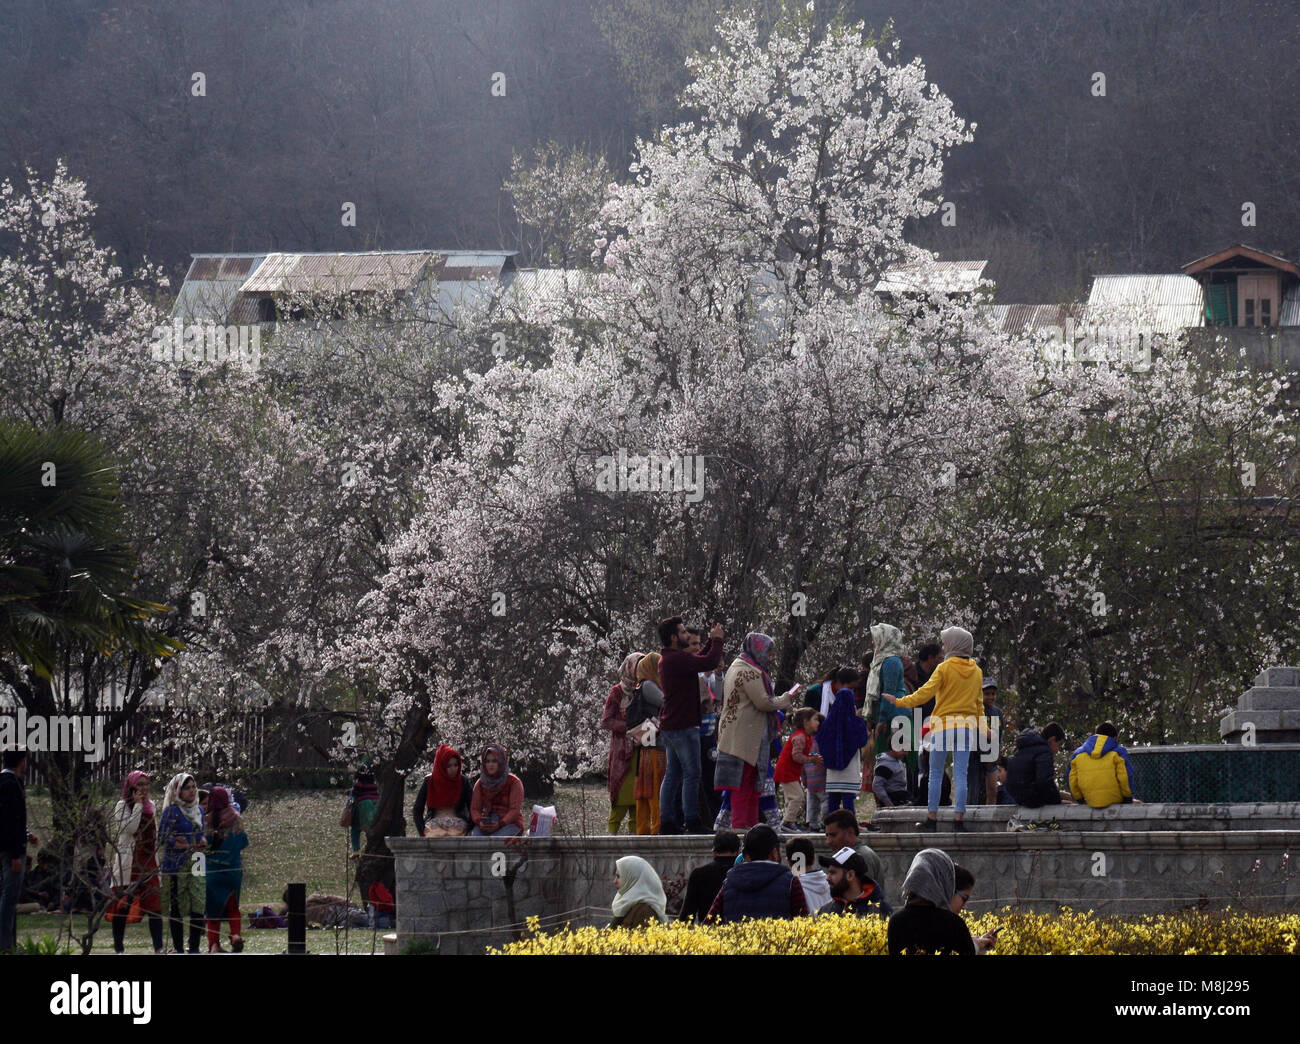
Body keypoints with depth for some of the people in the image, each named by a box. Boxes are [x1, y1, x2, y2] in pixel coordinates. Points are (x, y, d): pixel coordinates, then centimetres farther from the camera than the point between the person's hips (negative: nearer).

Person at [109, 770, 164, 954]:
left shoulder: (150, 805, 16)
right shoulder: (122, 806, -2)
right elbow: (130, 828, -17)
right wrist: (138, 805, -12)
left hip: (148, 862, 5)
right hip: (128, 861, -5)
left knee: (155, 906, -2)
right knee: (122, 906, -4)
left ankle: (158, 948, -2)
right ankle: (118, 947, 2)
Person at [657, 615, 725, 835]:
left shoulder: (668, 658, 15)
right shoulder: (676, 659, -17)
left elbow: (697, 661, 28)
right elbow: (709, 663, -20)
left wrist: (711, 641, 22)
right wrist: (717, 640, -5)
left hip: (669, 726, 10)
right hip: (683, 726, -10)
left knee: (672, 775, 10)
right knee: (692, 774, -7)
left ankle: (667, 821, 11)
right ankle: (692, 822, -7)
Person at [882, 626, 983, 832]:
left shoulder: (945, 668, -7)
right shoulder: (976, 672, 8)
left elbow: (925, 693, -11)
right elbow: (979, 702, 15)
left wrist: (898, 702, -2)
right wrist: (979, 727, 23)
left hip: (943, 724, -4)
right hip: (967, 726, 4)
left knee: (936, 774, 5)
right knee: (960, 774, 2)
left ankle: (932, 818, 4)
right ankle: (959, 819, -3)